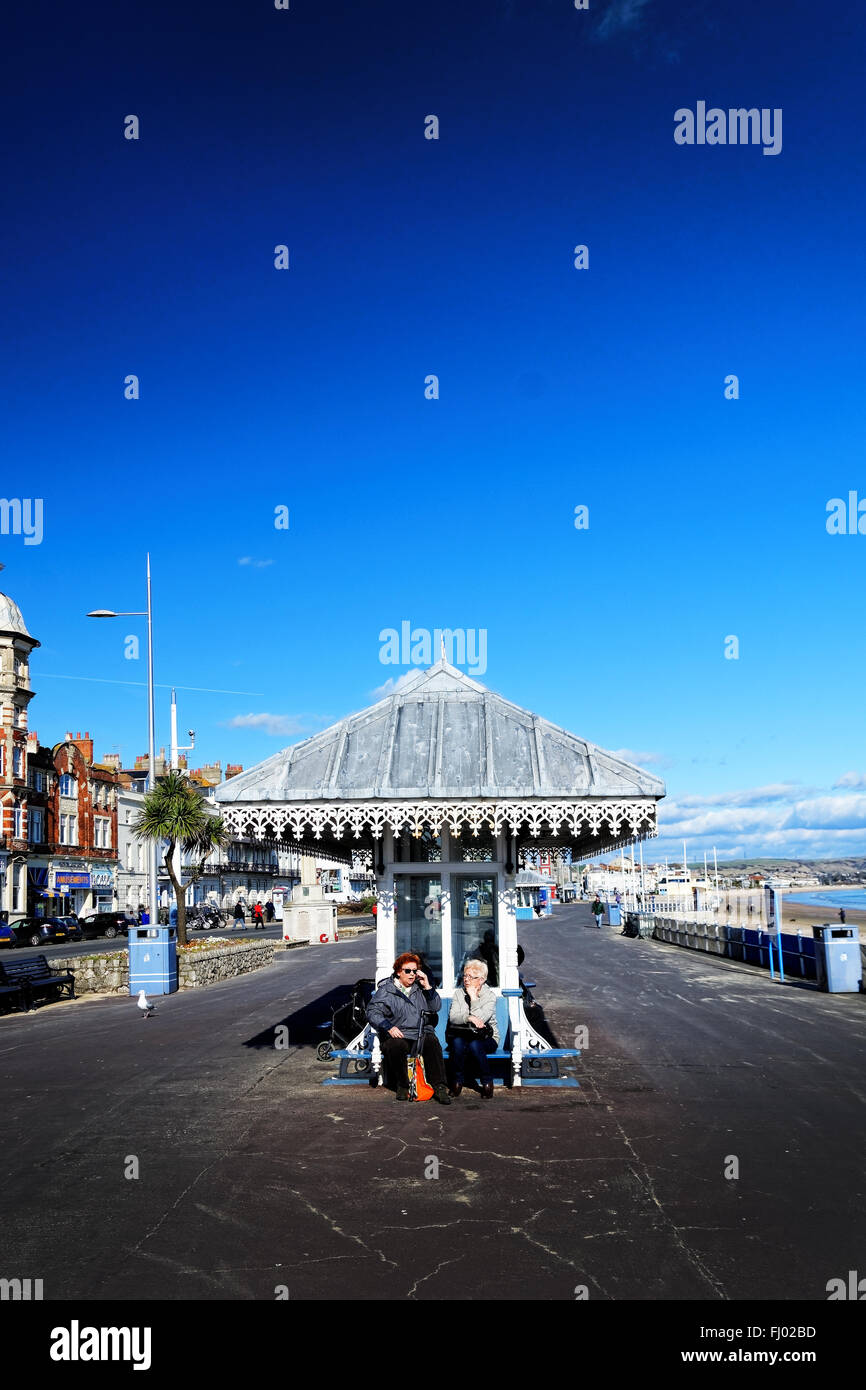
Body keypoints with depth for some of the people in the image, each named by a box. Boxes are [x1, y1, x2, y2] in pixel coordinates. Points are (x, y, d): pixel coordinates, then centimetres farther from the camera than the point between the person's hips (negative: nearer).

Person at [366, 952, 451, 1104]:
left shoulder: (419, 988, 19)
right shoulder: (386, 990, 8)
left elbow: (436, 1007, 12)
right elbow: (372, 1012, -3)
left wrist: (427, 987, 2)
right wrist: (389, 1027, -19)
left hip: (420, 1034, 2)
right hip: (397, 1035, -2)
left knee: (432, 1042, -30)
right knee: (395, 1046, -35)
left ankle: (439, 1087, -28)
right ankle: (402, 1086, -14)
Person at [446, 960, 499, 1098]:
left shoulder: (490, 996, -3)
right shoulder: (459, 992, 6)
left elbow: (479, 1019, -18)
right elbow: (453, 1018, -8)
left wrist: (473, 998, -13)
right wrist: (469, 1018, -26)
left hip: (486, 1038, -2)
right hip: (462, 1035, 2)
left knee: (474, 1045, -34)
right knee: (457, 1043, -31)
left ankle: (487, 1082, -14)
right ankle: (457, 1081, -14)